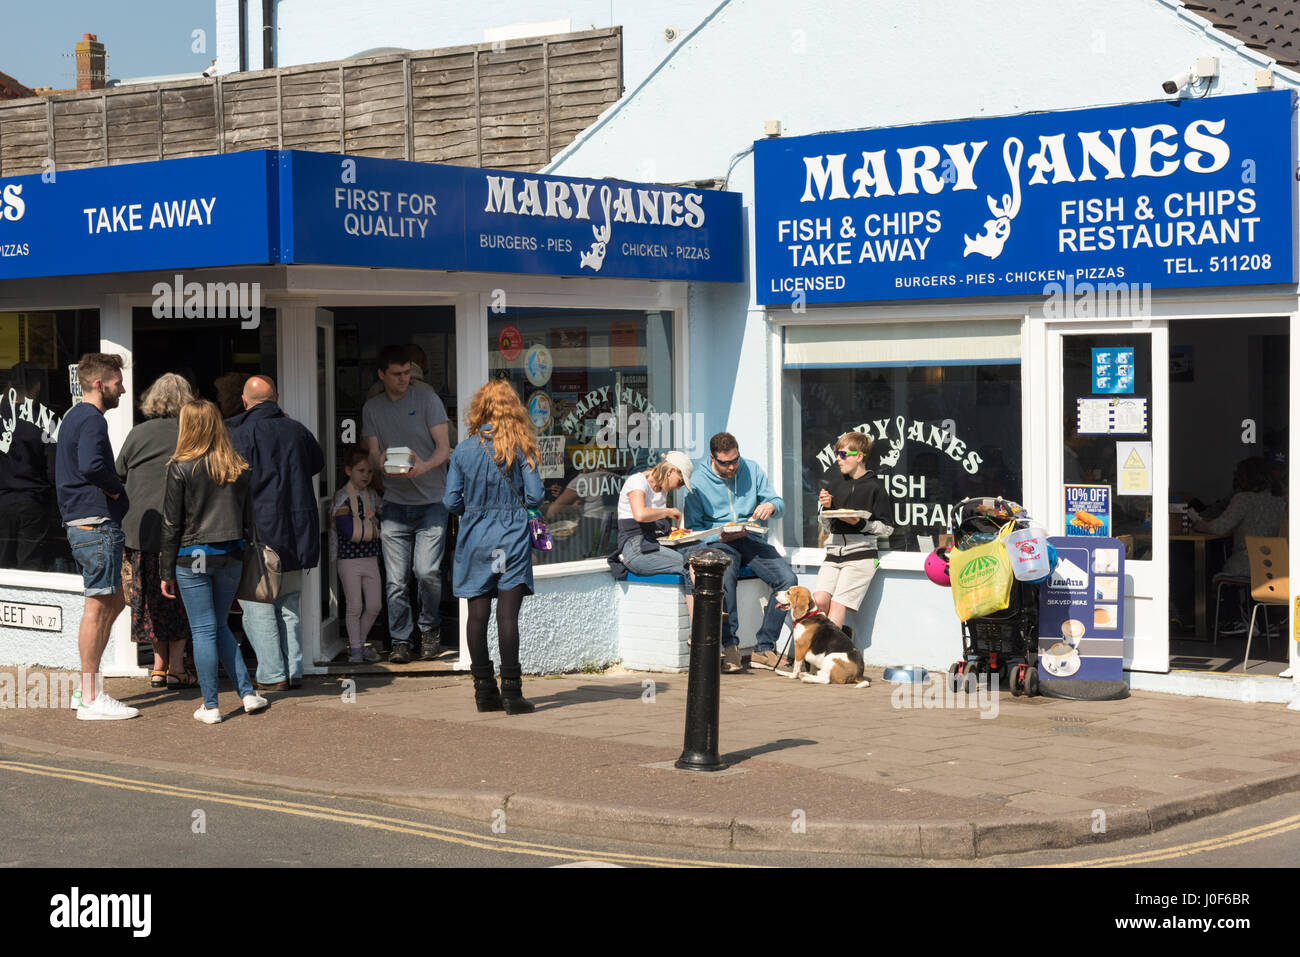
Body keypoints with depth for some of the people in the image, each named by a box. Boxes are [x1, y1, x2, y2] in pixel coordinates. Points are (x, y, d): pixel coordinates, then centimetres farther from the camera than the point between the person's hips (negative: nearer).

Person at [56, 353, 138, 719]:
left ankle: (88, 687, 19)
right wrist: (117, 489, -13)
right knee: (98, 606, -6)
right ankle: (91, 699, -2)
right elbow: (92, 465, -32)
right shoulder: (92, 419, -14)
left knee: (115, 602, 16)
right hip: (97, 523, -10)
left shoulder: (73, 417, 19)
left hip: (80, 524, 10)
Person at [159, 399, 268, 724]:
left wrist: (167, 571, 0)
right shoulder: (237, 467, 3)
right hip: (231, 556, 4)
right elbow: (248, 517, 7)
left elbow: (172, 524, -6)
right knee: (221, 627, 18)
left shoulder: (180, 468, -9)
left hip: (193, 558, -4)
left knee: (204, 631, 2)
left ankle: (210, 706, 4)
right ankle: (248, 693, 12)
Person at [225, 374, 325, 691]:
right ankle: (294, 671, 14)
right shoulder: (297, 430, 6)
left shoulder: (238, 433, -10)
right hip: (296, 534, 5)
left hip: (259, 531, -5)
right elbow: (318, 463, 23)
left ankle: (272, 674, -2)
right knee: (289, 606, 15)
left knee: (258, 608, 1)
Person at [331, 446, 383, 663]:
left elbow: (379, 527, 16)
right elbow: (348, 531, -19)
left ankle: (360, 642, 21)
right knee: (355, 607, 1)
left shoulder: (372, 496, 9)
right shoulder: (342, 497, -10)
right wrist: (372, 526, -8)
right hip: (349, 559, -5)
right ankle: (355, 648, 13)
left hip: (371, 558, 5)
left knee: (374, 606, 4)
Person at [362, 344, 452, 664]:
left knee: (427, 571, -12)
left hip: (431, 501, -2)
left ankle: (430, 629, 10)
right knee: (396, 580, -3)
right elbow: (372, 453, 7)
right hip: (395, 503, 2)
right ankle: (400, 641, 7)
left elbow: (444, 448, -2)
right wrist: (381, 463, -18)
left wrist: (424, 466, -23)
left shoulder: (427, 400, 2)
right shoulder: (372, 409, 11)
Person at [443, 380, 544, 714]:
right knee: (508, 614, -3)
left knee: (477, 614, 7)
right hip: (512, 538, -2)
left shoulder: (463, 451, 0)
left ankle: (484, 689, 11)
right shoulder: (521, 449, -4)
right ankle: (511, 690, -4)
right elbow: (535, 496, -7)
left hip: (475, 539, 2)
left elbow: (452, 502, 0)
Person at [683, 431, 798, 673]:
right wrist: (721, 536, -16)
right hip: (719, 544, -3)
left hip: (752, 541, 3)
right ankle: (730, 646, -33)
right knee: (725, 574, -39)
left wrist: (771, 506, -12)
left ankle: (764, 648, -16)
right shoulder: (699, 481, 0)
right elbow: (693, 528, 0)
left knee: (787, 578, -22)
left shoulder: (751, 470, 9)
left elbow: (779, 505, 12)